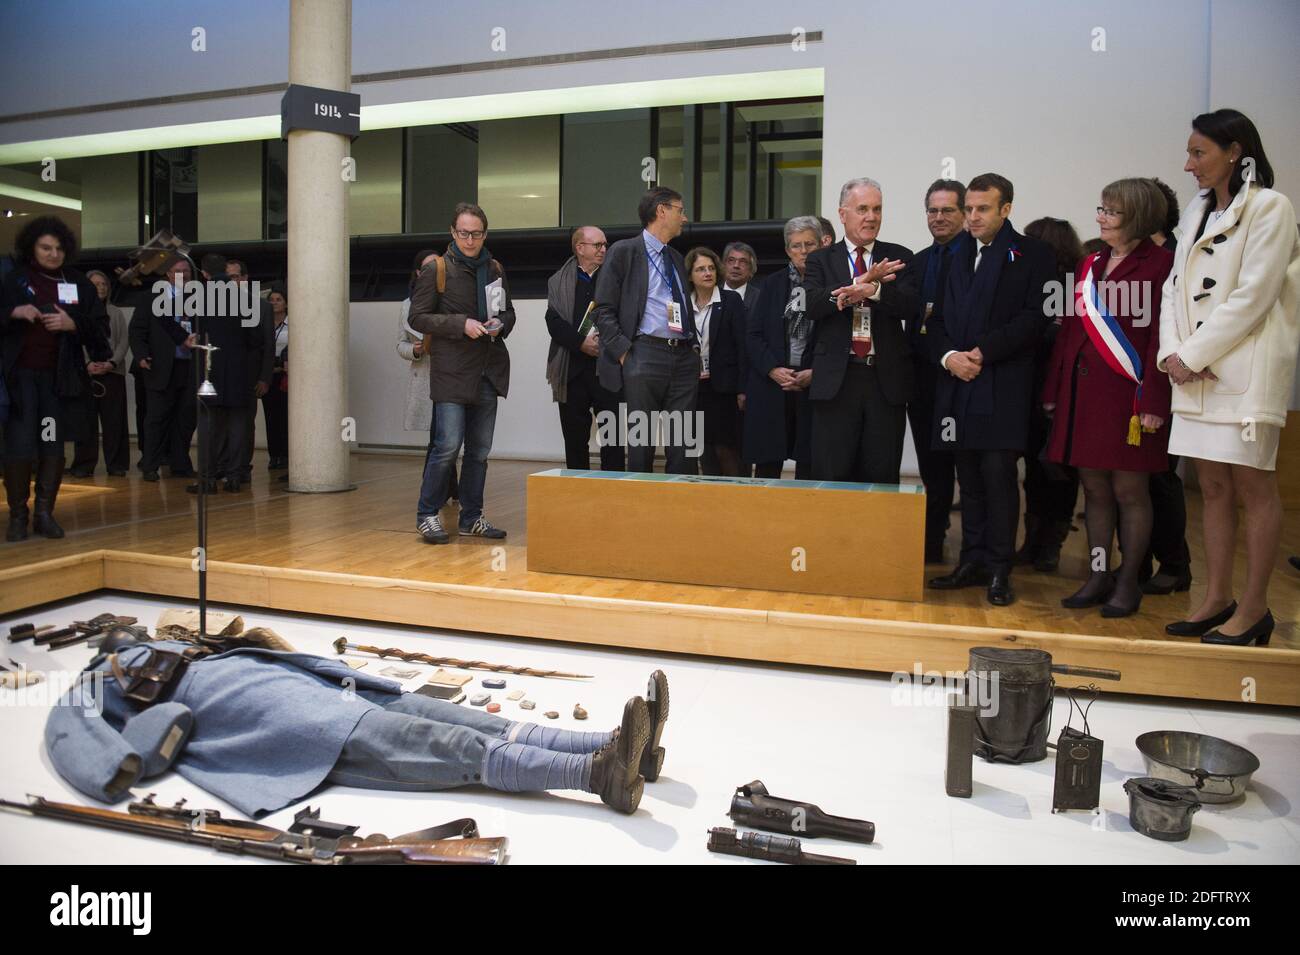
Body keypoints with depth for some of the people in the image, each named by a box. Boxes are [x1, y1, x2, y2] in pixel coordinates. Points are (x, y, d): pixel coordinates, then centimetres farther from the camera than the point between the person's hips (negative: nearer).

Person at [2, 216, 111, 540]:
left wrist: (72, 324, -14)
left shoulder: (79, 283, 6)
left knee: (53, 445, 4)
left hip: (60, 376, 2)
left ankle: (45, 513, 12)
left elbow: (98, 326, 4)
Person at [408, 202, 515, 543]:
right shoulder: (437, 270, -2)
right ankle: (427, 515, 5)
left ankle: (472, 518, 19)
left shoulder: (495, 269, 13)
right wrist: (461, 324, -16)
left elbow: (508, 312, 21)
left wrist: (500, 324, -3)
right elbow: (418, 317, -5)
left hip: (488, 371, 5)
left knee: (479, 450, 9)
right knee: (448, 445, -10)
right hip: (451, 371, -5)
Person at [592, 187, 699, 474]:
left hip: (685, 356, 6)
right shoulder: (623, 251, 1)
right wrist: (624, 352, -12)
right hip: (645, 355, -6)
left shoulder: (677, 259, 22)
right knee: (642, 443, -2)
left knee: (682, 445, 4)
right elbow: (604, 310, -3)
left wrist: (695, 347, 11)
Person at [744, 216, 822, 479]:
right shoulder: (772, 284, 13)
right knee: (766, 464, 1)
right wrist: (773, 369, -7)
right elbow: (753, 334, 7)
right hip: (771, 386, 2)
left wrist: (814, 373, -11)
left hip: (815, 386, -2)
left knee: (808, 464, 0)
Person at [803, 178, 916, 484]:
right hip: (836, 379, -1)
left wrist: (874, 289, -26)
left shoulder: (899, 257, 10)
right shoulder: (821, 260, 9)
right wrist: (861, 282, -21)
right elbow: (811, 304, -9)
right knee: (832, 477, 2)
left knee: (882, 477, 5)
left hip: (886, 380, 1)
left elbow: (909, 305, -7)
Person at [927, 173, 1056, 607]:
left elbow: (1035, 316, -7)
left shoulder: (1030, 254, 3)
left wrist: (983, 352, -13)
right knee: (969, 477, 8)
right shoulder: (958, 257, 19)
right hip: (959, 382, 5)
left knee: (998, 473, -8)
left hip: (1004, 385, -5)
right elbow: (938, 318, 14)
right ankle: (972, 562, 15)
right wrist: (949, 355, -5)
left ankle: (999, 570, 0)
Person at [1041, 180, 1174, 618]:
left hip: (1127, 395, -6)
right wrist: (1053, 392, 10)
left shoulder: (1160, 264, -5)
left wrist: (1153, 402, -17)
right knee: (1094, 487, 9)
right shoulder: (1090, 266, 15)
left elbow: (1162, 336, -11)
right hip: (1083, 391, 6)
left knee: (1128, 489, 1)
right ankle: (1099, 577, 18)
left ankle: (1129, 582, 13)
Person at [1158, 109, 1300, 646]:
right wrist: (1172, 353, -2)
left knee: (1253, 487, -2)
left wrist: (1193, 355, -13)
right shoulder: (1197, 212, 16)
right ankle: (1217, 599, 17)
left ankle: (1253, 607, 6)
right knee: (1212, 487, 9)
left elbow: (1252, 297, -13)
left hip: (1246, 369, -7)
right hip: (1196, 371, 7)